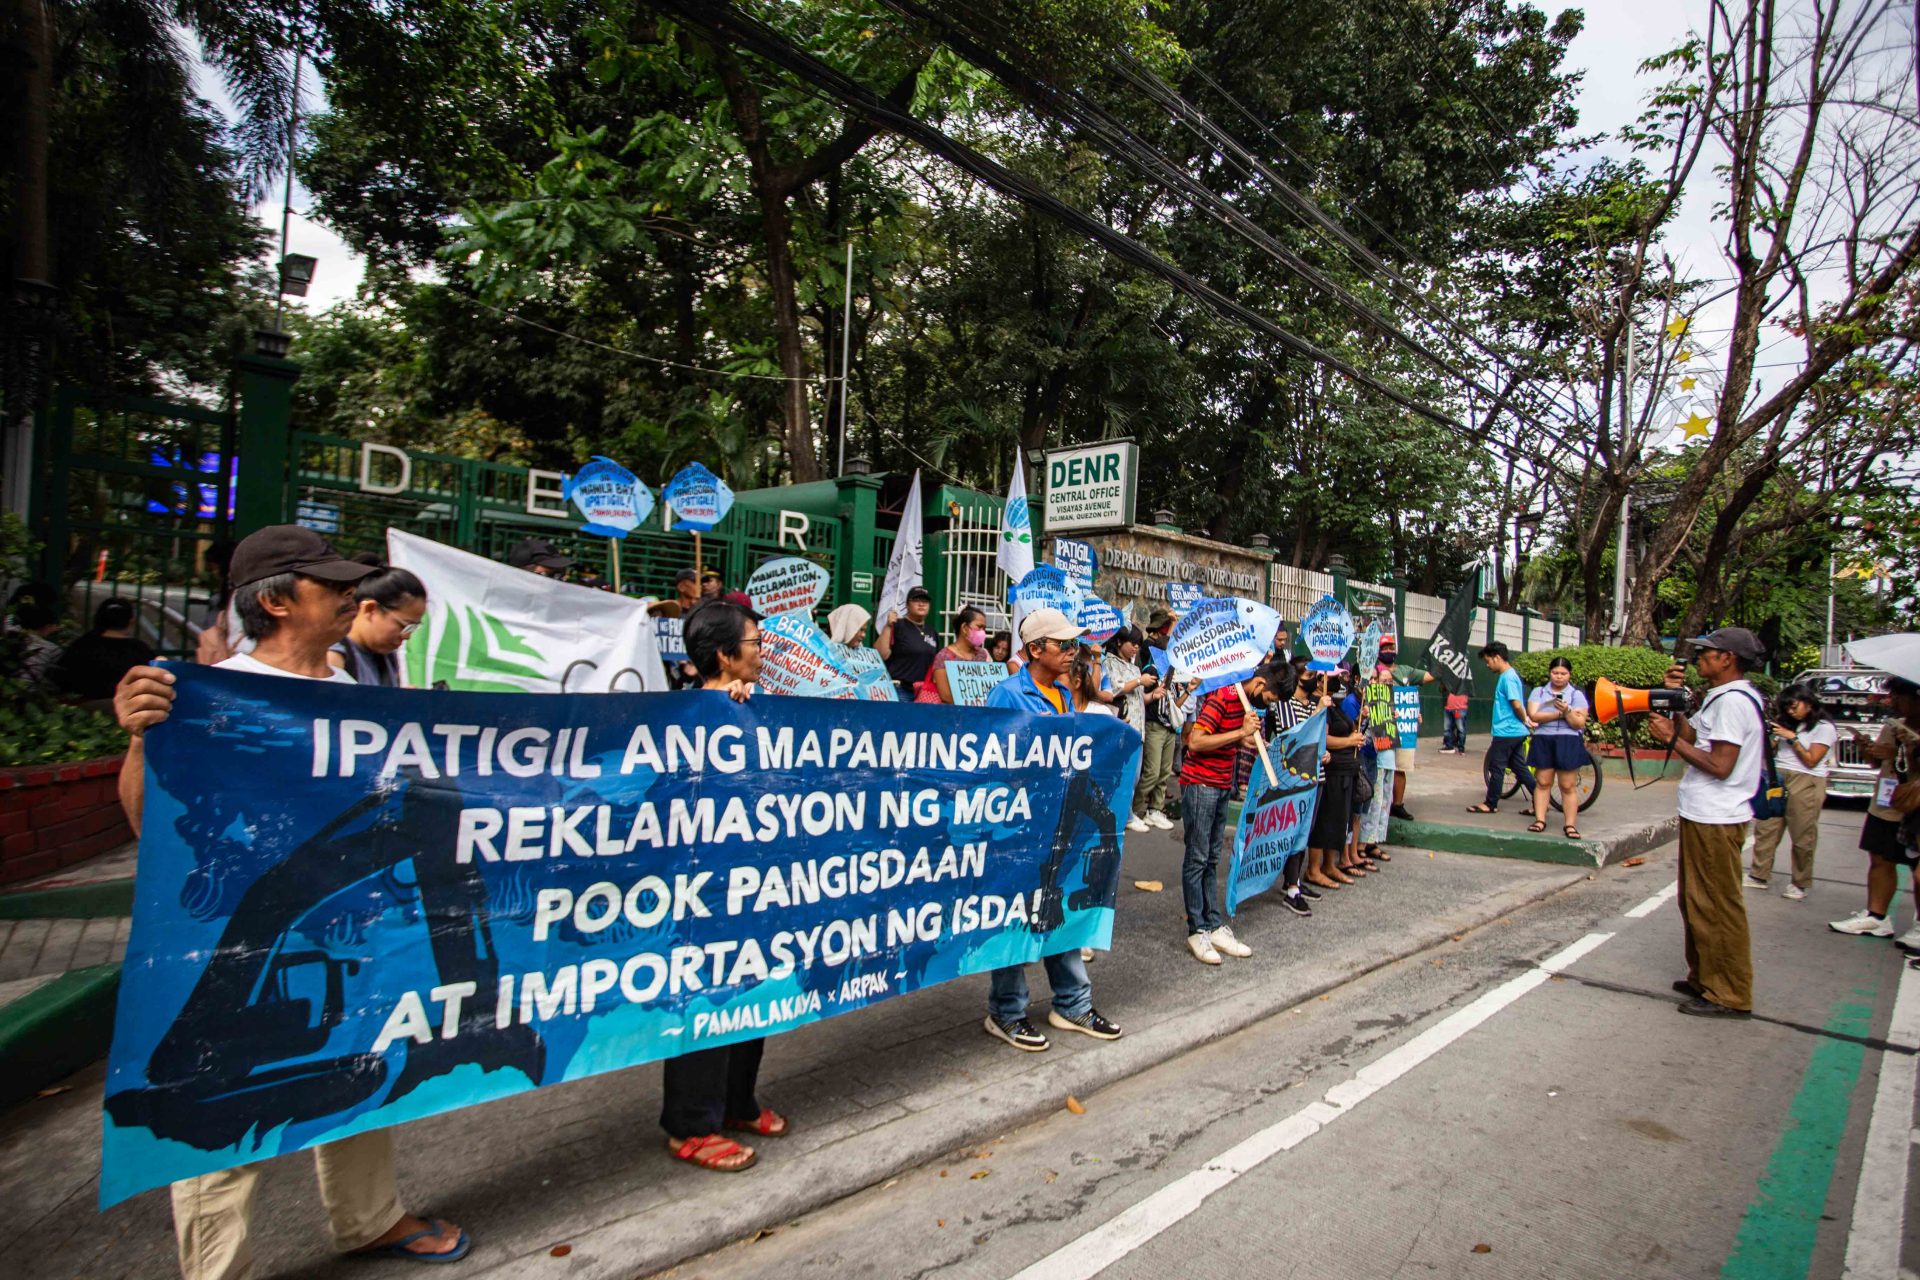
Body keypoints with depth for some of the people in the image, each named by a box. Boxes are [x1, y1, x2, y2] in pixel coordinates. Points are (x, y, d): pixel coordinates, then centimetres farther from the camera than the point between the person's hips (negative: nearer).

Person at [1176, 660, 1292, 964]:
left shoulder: (1248, 701, 9)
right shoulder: (1221, 698, -19)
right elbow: (1195, 742, -25)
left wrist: (1249, 741, 2)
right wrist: (1241, 733, -23)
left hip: (1222, 787, 9)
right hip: (1199, 785, -9)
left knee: (1211, 859, 12)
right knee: (1197, 859, -2)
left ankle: (1214, 925, 18)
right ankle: (1197, 930, 5)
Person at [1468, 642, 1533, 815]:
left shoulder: (1507, 677, -16)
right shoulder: (1510, 675, 14)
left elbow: (1517, 704, -21)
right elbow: (1517, 705, 18)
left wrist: (1525, 720, -6)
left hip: (1506, 731, -9)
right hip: (1516, 732, 9)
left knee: (1496, 768, 0)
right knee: (1519, 767, 13)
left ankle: (1491, 805, 9)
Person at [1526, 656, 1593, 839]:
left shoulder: (1577, 695, 6)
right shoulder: (1538, 692, 9)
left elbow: (1579, 724, -3)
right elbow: (1534, 716, -6)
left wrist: (1567, 711, -19)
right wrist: (1559, 714, -11)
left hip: (1568, 743, -1)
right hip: (1543, 741, 1)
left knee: (1568, 786, -2)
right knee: (1542, 783, 1)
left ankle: (1570, 825, 0)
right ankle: (1540, 820, 4)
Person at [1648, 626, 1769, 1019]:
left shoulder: (1733, 701, -18)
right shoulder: (1721, 698, 14)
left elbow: (1719, 766, -22)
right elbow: (1692, 739, 14)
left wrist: (1670, 737, -15)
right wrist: (1675, 698, 8)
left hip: (1715, 820, -11)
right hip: (1703, 815, 11)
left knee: (1718, 907, -2)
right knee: (1697, 902, 18)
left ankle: (1730, 995, 7)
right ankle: (1704, 978, 29)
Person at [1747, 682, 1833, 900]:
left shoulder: (1824, 728, 1)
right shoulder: (1788, 725, 19)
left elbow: (1811, 761, -6)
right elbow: (1772, 751, 17)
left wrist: (1792, 738, -8)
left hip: (1805, 783, -6)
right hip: (1777, 778, 6)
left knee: (1802, 837, -2)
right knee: (1765, 828, 1)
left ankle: (1800, 884, 7)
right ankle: (1759, 876, 6)